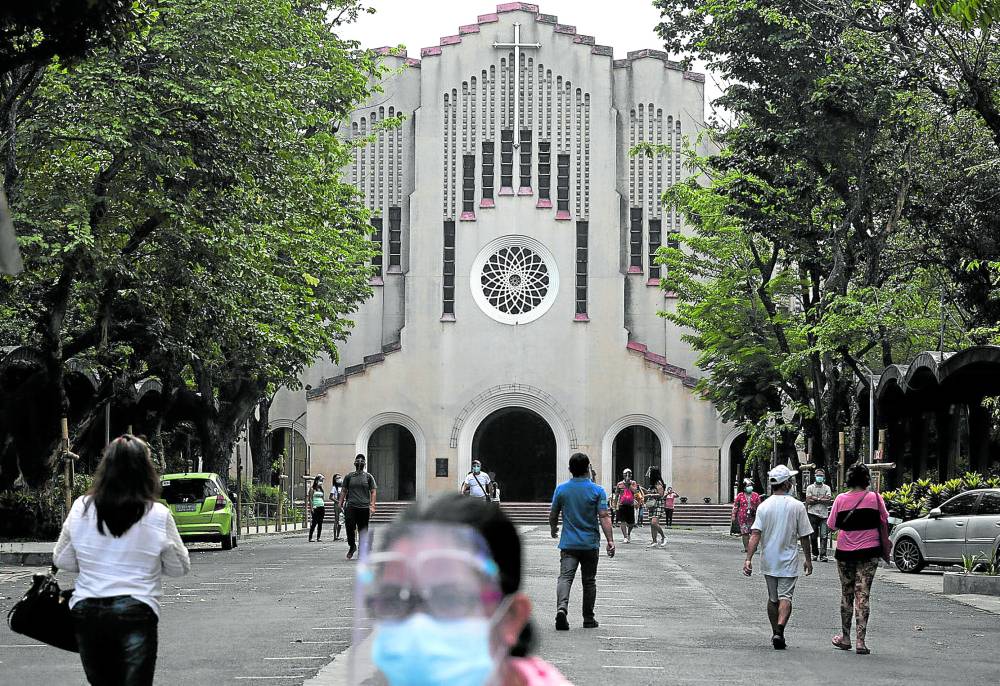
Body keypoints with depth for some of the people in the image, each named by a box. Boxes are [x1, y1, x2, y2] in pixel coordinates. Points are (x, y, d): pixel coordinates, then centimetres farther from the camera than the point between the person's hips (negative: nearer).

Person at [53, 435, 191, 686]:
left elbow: (62, 561, 8)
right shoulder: (158, 515, -7)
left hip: (87, 611, 3)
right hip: (135, 612, -3)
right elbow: (180, 567, 3)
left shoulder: (81, 508, -1)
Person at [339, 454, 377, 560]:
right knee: (349, 527, -13)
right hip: (351, 506, 0)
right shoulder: (349, 476, 12)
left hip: (364, 507, 0)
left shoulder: (368, 477, 10)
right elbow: (343, 491, 15)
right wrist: (341, 504, 5)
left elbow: (373, 492, 7)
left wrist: (372, 506, -4)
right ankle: (352, 546, 7)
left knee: (363, 531, 1)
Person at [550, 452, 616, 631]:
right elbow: (604, 517, -12)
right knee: (589, 581, 12)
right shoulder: (597, 491, -5)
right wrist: (610, 541, -12)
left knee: (565, 577, -7)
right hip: (590, 544, 0)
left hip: (568, 544, 0)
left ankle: (561, 608, -32)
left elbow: (553, 515, 9)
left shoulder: (561, 489, 0)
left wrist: (554, 529, 29)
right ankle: (588, 618, 18)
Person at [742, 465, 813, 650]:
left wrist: (748, 558, -13)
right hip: (789, 561, -3)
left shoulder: (763, 506, -2)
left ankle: (775, 633, 24)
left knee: (772, 598, 16)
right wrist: (808, 559, 8)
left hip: (768, 561, 3)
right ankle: (780, 630, -25)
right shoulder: (797, 506, -7)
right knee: (785, 596, -5)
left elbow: (755, 534, -11)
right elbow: (804, 537, -3)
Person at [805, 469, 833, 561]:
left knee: (824, 536, -9)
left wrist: (816, 499, -8)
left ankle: (823, 555, -11)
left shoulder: (827, 488, 8)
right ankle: (815, 553, 17)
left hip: (824, 514, -1)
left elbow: (829, 501, -5)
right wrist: (822, 499, -7)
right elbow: (808, 501, -5)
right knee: (814, 536, 5)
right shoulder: (810, 487, 8)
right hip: (813, 514, 1)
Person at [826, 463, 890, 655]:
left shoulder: (841, 499, -4)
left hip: (845, 552, 1)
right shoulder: (875, 498, -5)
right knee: (863, 595, -1)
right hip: (869, 552, -1)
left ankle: (845, 637, 23)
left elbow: (831, 524, 1)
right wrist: (885, 547, 17)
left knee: (846, 594, 14)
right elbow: (884, 523, 3)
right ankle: (860, 641, -7)